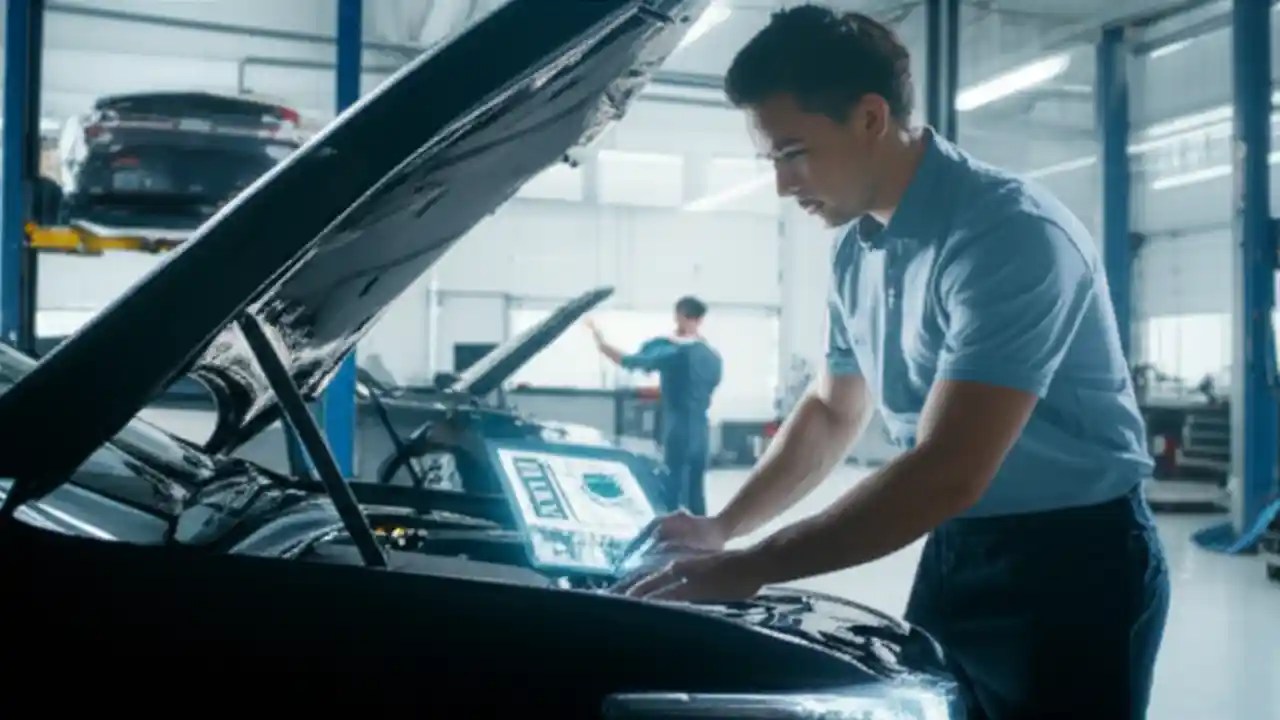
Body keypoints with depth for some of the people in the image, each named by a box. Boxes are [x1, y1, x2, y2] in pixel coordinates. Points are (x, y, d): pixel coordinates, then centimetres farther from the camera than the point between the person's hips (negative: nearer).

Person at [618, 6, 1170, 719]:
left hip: (1072, 562, -7)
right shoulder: (856, 252, 3)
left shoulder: (1011, 234, -24)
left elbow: (948, 473, -29)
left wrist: (750, 568, -26)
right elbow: (831, 413, 17)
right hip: (954, 551, 7)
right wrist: (722, 527, 7)